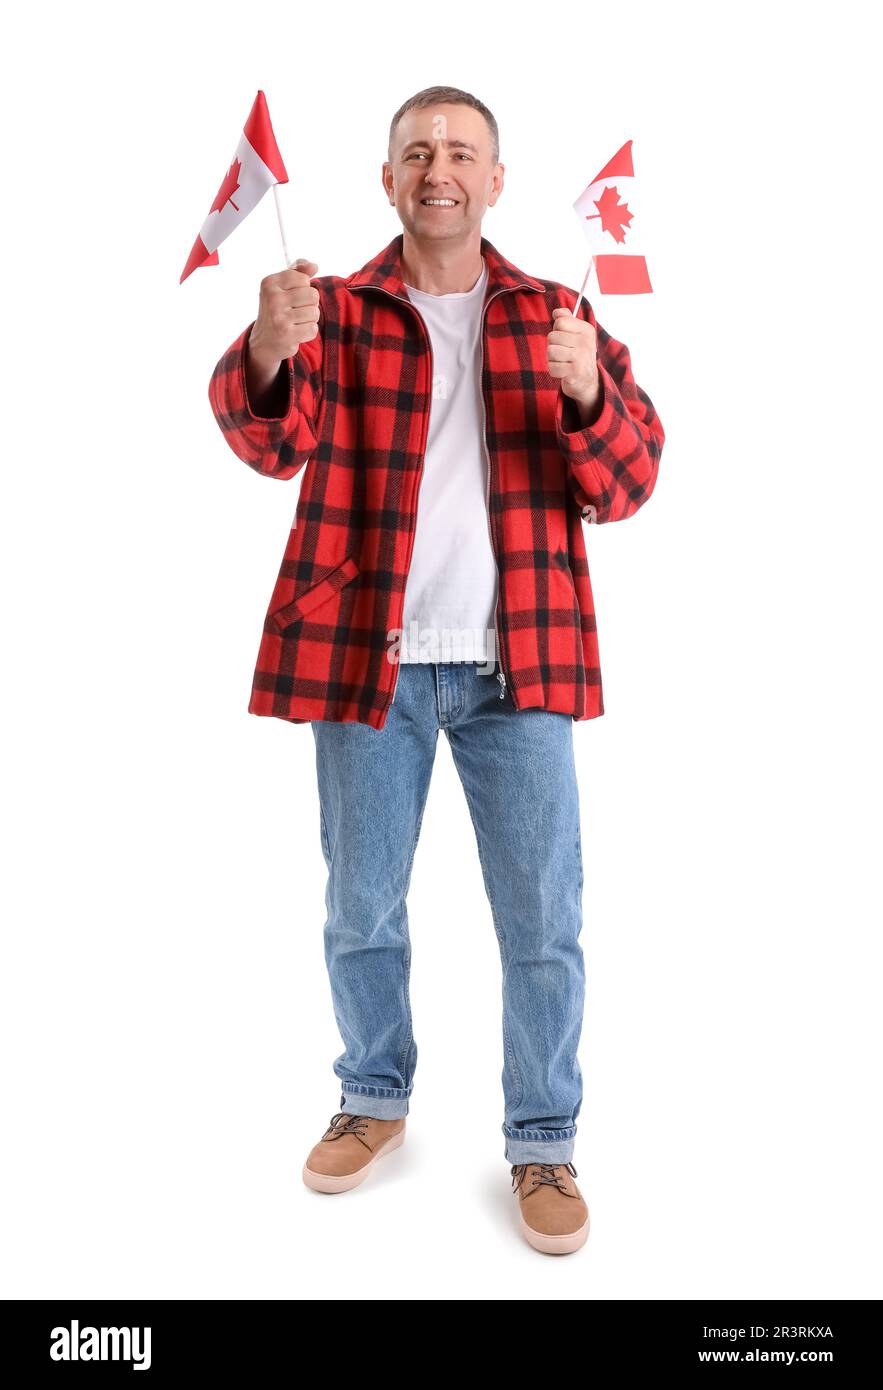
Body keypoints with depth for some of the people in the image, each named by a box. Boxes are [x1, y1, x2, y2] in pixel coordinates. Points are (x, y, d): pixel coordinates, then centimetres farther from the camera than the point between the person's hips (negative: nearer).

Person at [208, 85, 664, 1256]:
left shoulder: (554, 316, 6)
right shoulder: (335, 311, 4)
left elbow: (627, 489, -1)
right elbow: (270, 443, -13)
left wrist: (586, 391, -21)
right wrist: (267, 354, -35)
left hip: (518, 662, 0)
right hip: (367, 657, 0)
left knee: (544, 920, 6)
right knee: (362, 908, 13)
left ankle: (543, 1143, 24)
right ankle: (376, 1099, 36)